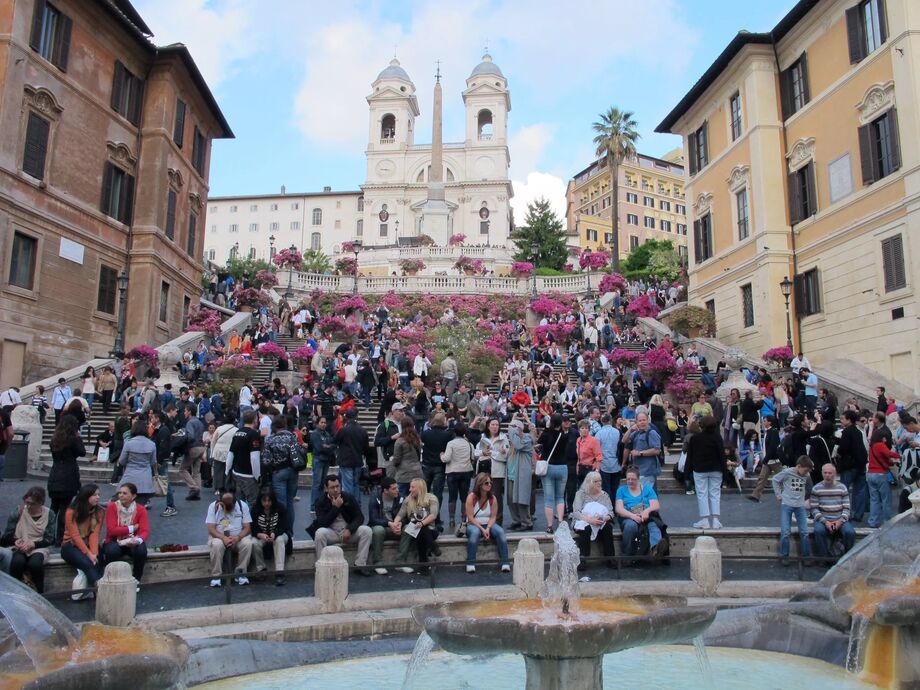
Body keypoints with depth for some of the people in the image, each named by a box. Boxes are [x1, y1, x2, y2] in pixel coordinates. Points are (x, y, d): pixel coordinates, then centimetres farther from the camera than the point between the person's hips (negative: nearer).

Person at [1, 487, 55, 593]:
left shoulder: (49, 514, -1)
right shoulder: (17, 511, -1)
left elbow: (50, 539, -2)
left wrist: (32, 544, -18)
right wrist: (15, 541, -19)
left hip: (39, 547, -1)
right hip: (19, 547, 1)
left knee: (35, 564, -36)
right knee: (17, 562, -36)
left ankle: (39, 593, -12)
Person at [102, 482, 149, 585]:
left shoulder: (140, 509, -8)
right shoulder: (112, 507, -11)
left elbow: (145, 531, -17)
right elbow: (111, 530, -19)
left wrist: (138, 540, -39)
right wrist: (131, 528, -16)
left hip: (132, 543, 1)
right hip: (114, 542, -1)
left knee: (141, 549, -30)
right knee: (112, 550, -34)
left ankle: (136, 580, -7)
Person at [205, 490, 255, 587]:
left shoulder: (242, 505, -7)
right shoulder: (214, 506, -9)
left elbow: (247, 528, -8)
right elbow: (211, 529, -13)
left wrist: (237, 537, -28)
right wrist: (224, 538, -30)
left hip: (239, 537, 1)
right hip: (219, 536, -1)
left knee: (248, 543, -31)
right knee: (216, 545, -35)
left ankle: (241, 573, -18)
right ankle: (216, 576, -22)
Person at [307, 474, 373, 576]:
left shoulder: (349, 498, -1)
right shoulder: (321, 502, -6)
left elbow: (359, 517, -4)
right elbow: (322, 524, -17)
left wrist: (349, 530, -22)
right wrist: (335, 507, -22)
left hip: (348, 532, 2)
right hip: (331, 533, -2)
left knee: (366, 530, -24)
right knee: (320, 532, -34)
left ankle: (360, 564, -16)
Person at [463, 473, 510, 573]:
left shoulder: (492, 498, 1)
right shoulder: (471, 497, -10)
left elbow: (493, 517, -2)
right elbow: (470, 518, -14)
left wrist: (488, 528, -20)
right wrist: (482, 529, -22)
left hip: (488, 524, 3)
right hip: (473, 525, -3)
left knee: (500, 532, -26)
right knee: (475, 532, -38)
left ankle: (505, 563, -25)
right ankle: (470, 564, -32)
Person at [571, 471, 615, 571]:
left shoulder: (605, 495, 10)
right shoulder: (581, 494, -1)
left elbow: (611, 513, 0)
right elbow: (576, 512, -14)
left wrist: (604, 518, -25)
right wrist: (589, 519, -33)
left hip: (601, 524, 2)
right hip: (583, 522, -2)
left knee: (608, 527, -29)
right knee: (585, 528, -35)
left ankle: (610, 559, -21)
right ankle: (582, 560, -31)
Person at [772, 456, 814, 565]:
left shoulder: (806, 476, 1)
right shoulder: (787, 472, -9)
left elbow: (809, 488, 19)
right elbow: (775, 480, 5)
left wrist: (804, 498, 13)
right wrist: (778, 494, 2)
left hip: (800, 506, 3)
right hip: (786, 505, -3)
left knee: (804, 532, -1)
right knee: (785, 532, -8)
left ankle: (806, 556, 14)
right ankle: (784, 556, 5)